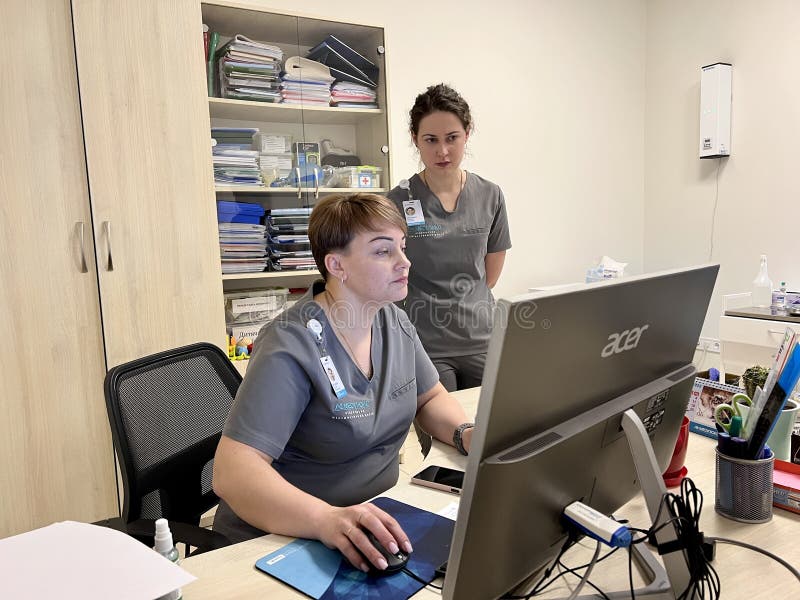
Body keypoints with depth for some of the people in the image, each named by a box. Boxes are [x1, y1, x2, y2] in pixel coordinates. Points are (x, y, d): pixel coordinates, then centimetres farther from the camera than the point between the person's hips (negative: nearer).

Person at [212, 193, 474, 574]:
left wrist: (467, 433, -6)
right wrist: (327, 520, -42)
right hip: (280, 540, -6)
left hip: (376, 523, 7)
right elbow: (232, 471, -28)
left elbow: (430, 398, 14)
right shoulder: (291, 349, -22)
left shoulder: (395, 322, 1)